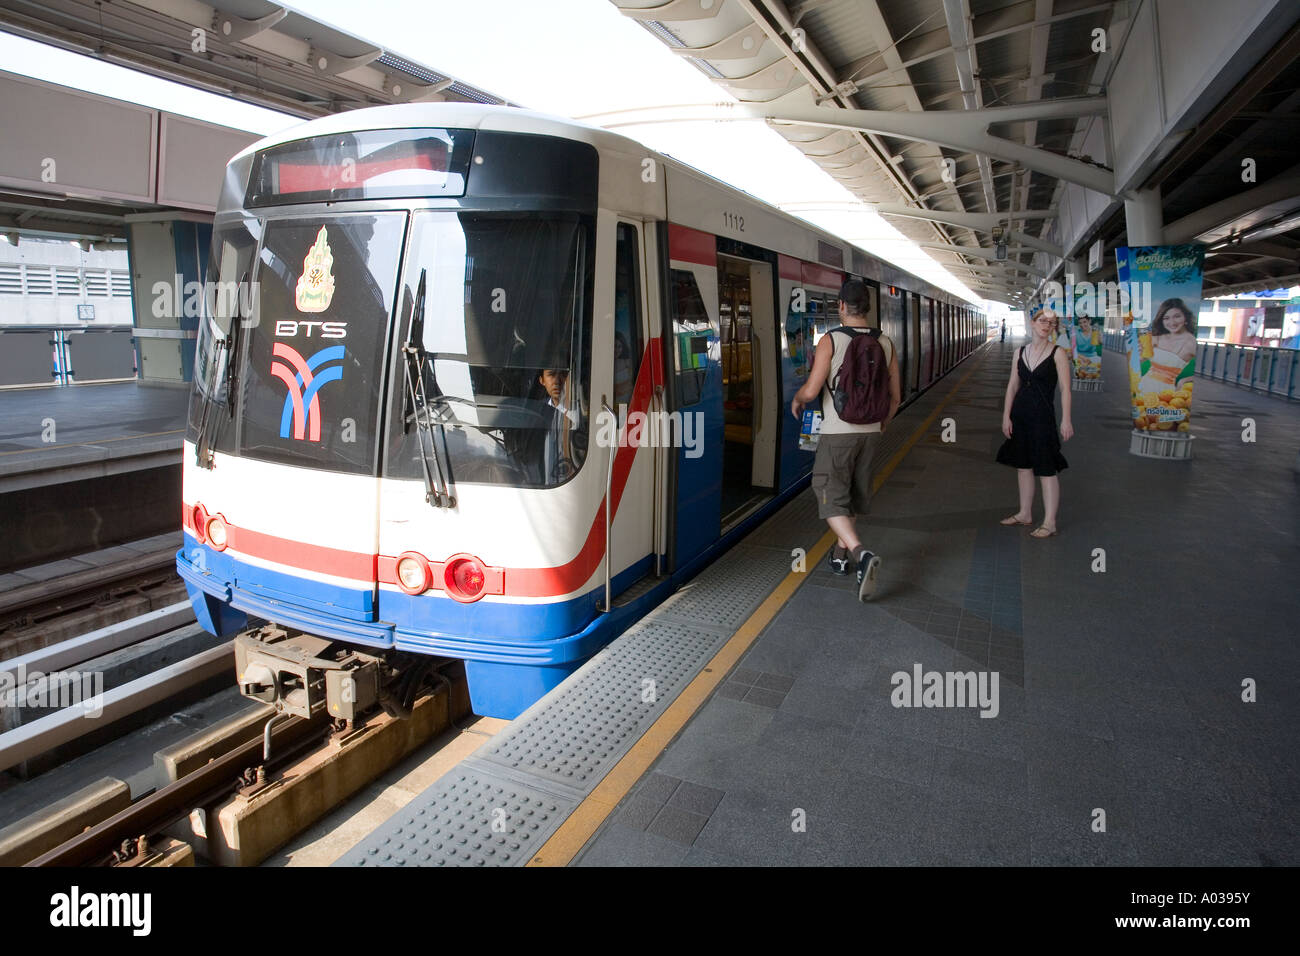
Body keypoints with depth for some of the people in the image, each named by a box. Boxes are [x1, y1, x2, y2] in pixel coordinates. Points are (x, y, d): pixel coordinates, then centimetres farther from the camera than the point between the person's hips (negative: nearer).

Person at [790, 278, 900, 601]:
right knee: (853, 493, 19)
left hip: (837, 432, -5)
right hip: (869, 431, 5)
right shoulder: (885, 343, 3)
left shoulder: (831, 340, -11)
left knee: (832, 499, 0)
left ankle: (861, 553, -20)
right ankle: (840, 554, 33)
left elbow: (811, 390, -17)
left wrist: (796, 400, 6)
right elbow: (895, 397, 6)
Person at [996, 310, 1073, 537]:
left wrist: (1066, 420, -14)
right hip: (1020, 413, 5)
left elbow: (1065, 389, -8)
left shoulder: (1057, 353, -5)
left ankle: (1049, 522, 3)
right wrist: (1006, 416, 5)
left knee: (1046, 469, -3)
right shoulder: (1020, 352, 8)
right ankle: (1025, 514, 25)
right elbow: (1012, 386, 10)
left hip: (1043, 414, -5)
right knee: (1023, 465, 13)